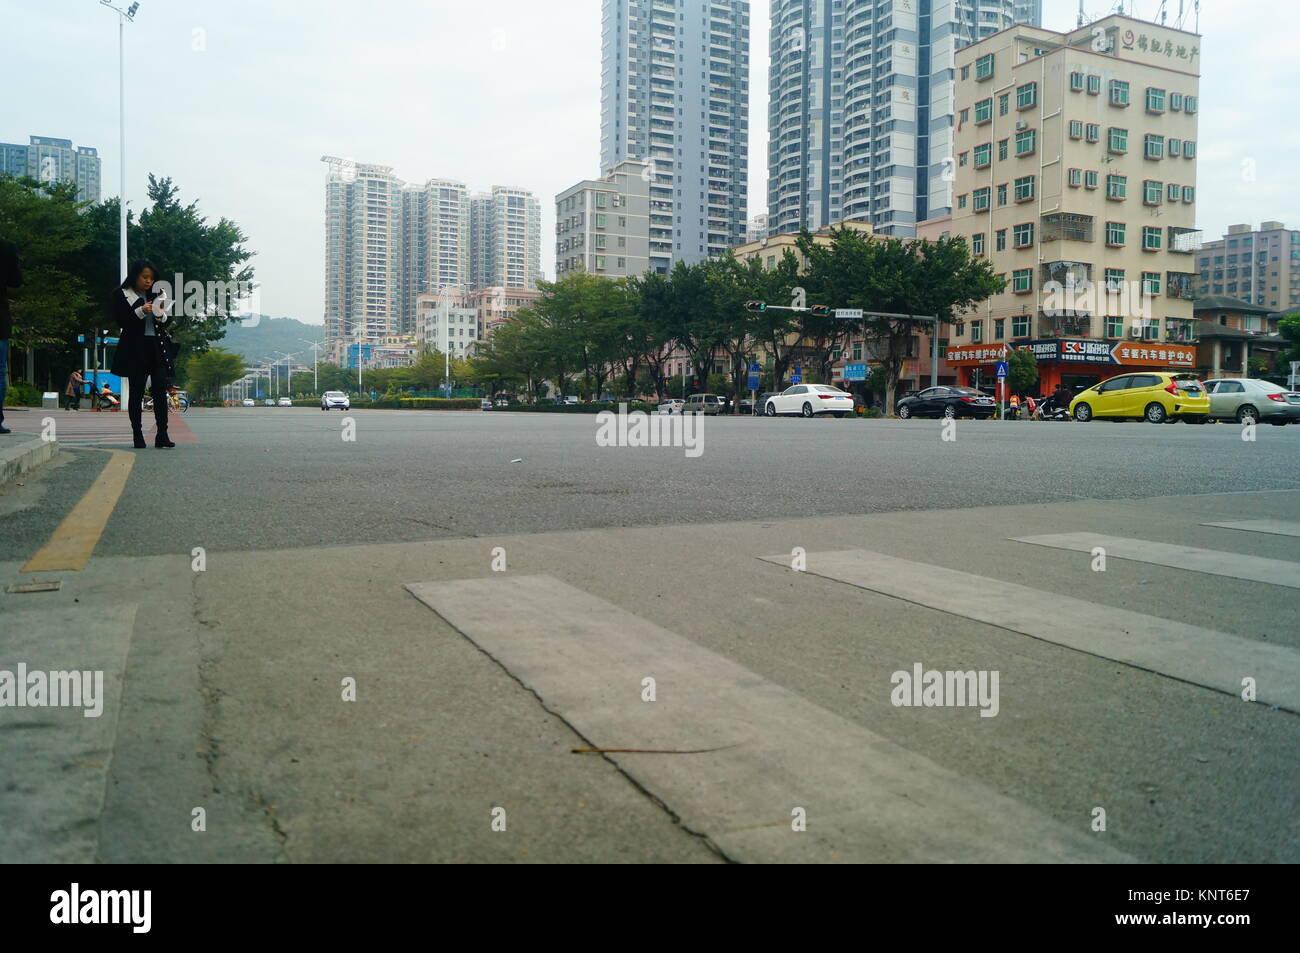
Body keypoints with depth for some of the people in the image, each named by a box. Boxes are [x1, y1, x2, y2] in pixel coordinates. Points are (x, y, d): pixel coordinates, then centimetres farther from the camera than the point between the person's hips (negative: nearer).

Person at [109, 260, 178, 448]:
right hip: (135, 349, -3)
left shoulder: (155, 295, 14)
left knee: (160, 390, -6)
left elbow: (167, 321, 15)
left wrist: (161, 314, -7)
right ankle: (137, 436, 7)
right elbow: (121, 321, -5)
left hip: (158, 348, 3)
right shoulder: (121, 296, 3)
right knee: (136, 392, 2)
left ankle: (162, 436, -7)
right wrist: (140, 312, -17)